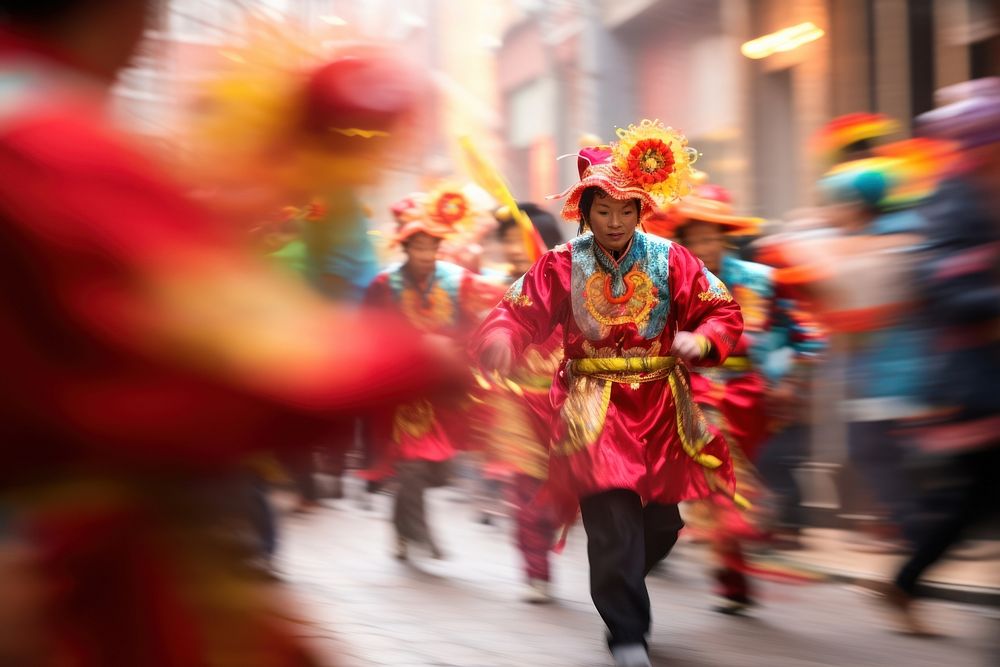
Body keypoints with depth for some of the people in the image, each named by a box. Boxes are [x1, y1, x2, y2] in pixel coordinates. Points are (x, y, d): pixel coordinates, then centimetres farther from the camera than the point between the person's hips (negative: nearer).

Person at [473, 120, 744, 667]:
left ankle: (619, 586, 42)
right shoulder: (563, 265, -1)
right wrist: (500, 339, -31)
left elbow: (723, 311, 1)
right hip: (594, 403, -2)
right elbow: (520, 312, -8)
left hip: (661, 402, 3)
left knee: (662, 519, 10)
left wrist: (701, 340, -21)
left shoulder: (669, 260, 1)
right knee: (612, 516, -15)